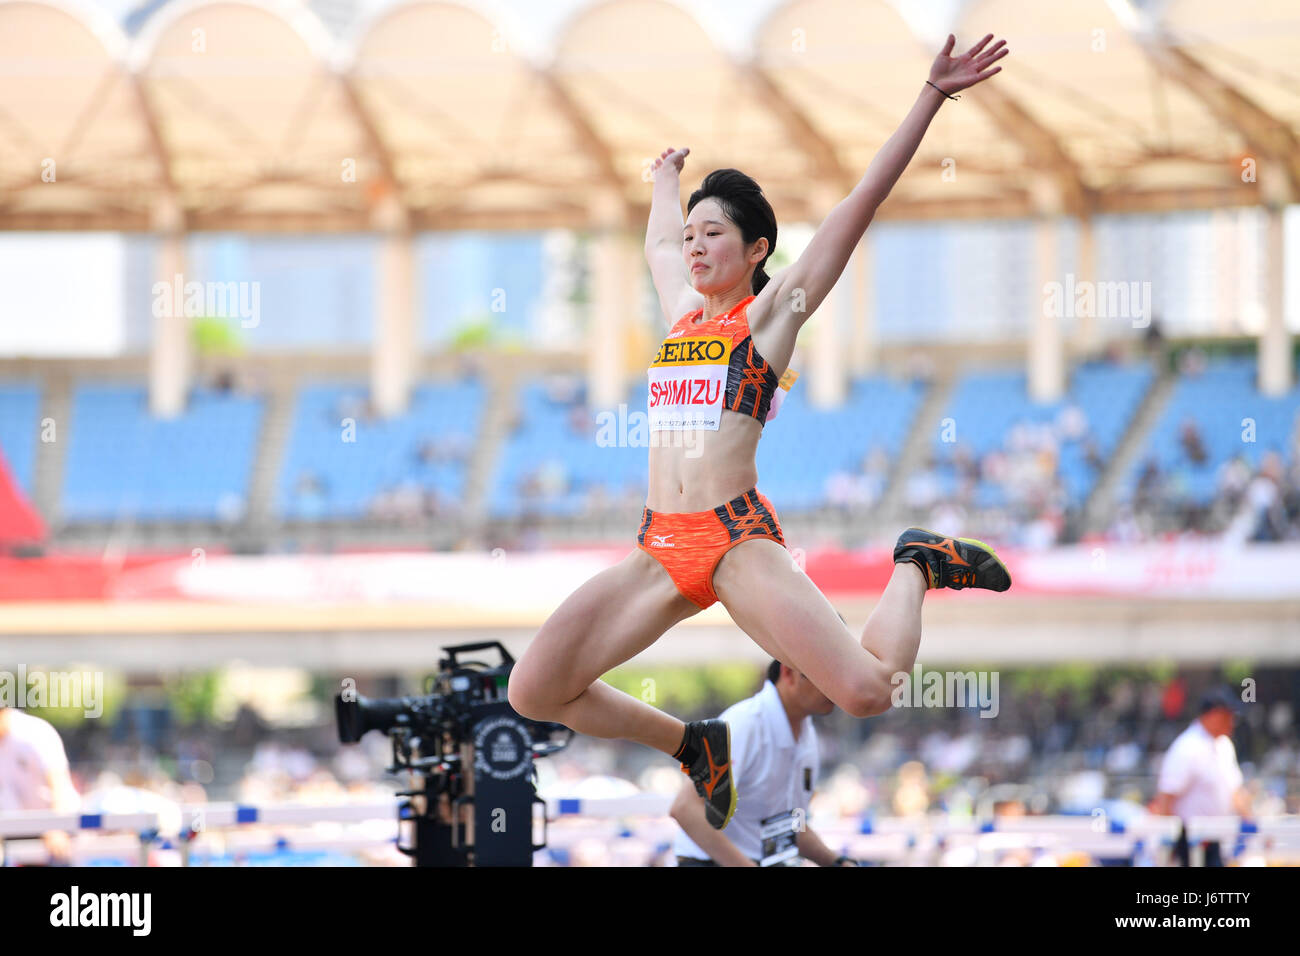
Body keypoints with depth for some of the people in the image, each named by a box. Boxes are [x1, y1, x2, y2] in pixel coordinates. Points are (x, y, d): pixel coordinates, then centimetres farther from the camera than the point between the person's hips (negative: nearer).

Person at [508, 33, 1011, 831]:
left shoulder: (774, 309, 3)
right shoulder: (682, 308, 18)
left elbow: (864, 202, -1)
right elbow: (658, 241, 41)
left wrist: (934, 95, -4)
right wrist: (668, 177, 58)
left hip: (739, 540, -6)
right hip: (661, 548, 6)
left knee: (868, 693, -19)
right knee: (533, 693, -4)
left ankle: (917, 568, 16)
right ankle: (697, 746, 17)